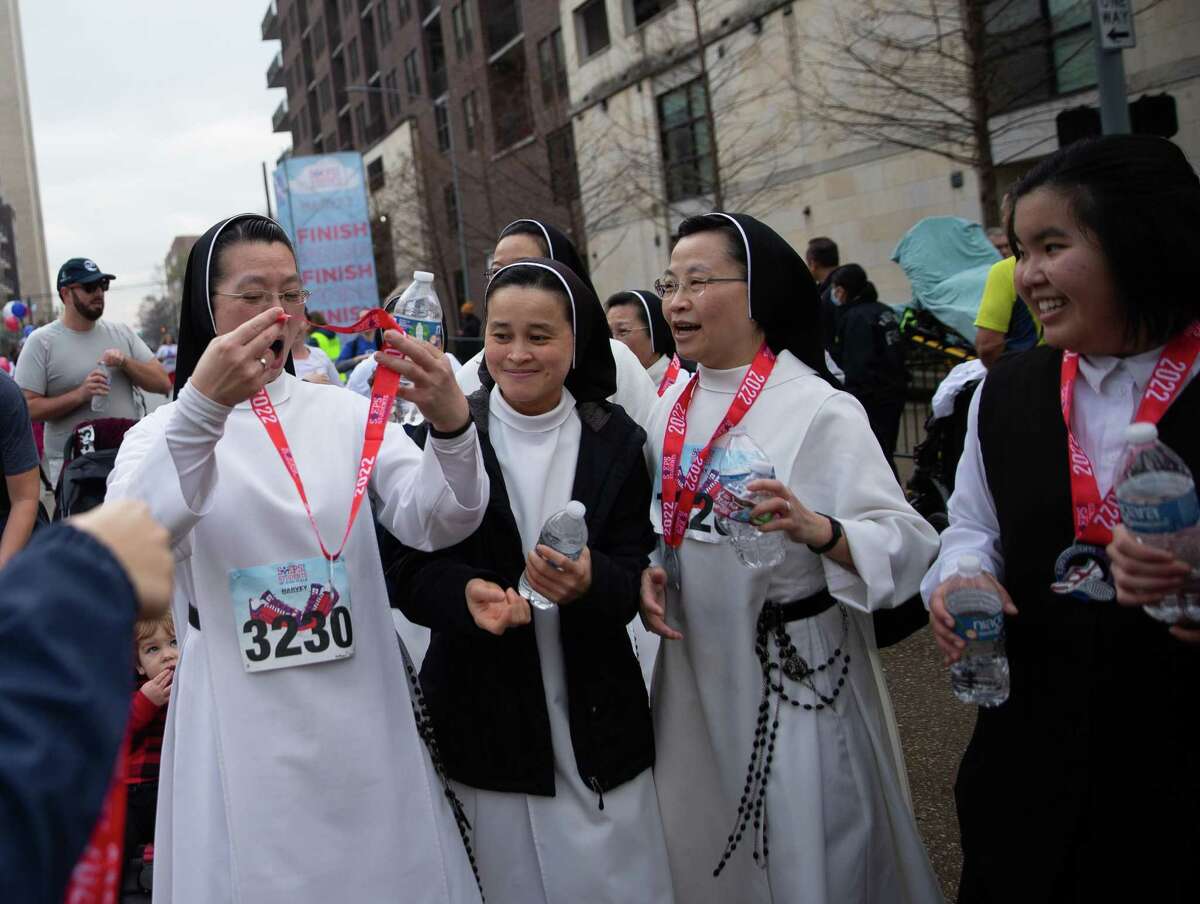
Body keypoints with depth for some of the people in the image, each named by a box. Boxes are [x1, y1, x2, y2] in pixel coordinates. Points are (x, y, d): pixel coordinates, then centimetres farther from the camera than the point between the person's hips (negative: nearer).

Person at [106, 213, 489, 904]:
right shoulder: (164, 433, -1)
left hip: (365, 722, 2)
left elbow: (436, 523, -8)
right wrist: (202, 407, -35)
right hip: (242, 733, -2)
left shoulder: (345, 413, 4)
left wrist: (453, 426, -29)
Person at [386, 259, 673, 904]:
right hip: (484, 714, -1)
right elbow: (408, 572, -5)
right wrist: (466, 593, -26)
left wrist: (591, 580, -25)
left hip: (597, 718, 1)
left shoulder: (616, 440, 1)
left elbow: (638, 571, -3)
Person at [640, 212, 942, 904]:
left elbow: (906, 541, -19)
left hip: (797, 675, -5)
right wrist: (646, 572, -3)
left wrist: (815, 529, -36)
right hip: (697, 668, 6)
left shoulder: (819, 408, -14)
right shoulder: (673, 406, 4)